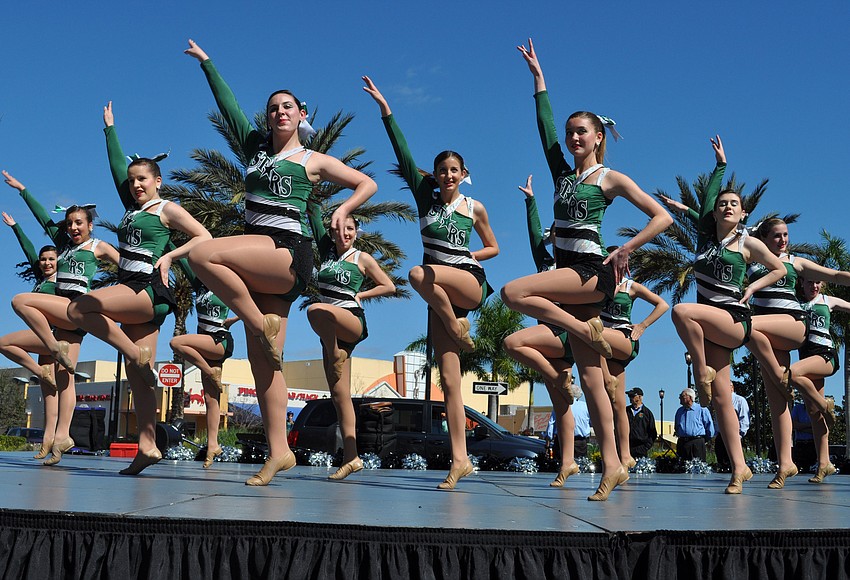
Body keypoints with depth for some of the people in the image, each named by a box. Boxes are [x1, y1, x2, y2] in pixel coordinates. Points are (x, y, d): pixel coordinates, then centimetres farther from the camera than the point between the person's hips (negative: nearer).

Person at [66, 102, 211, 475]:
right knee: (137, 375, -1)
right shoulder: (131, 207, 21)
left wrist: (169, 256, -13)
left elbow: (204, 237, -4)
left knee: (79, 309, -24)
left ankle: (137, 355, -15)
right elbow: (116, 166, 27)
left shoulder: (167, 210, 2)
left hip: (149, 290, -7)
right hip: (131, 293, 7)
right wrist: (109, 128, 33)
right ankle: (147, 446, -4)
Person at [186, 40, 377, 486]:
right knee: (262, 359, -2)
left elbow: (368, 184, 9)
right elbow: (228, 106, 28)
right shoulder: (256, 148, 24)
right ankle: (278, 452, -2)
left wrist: (343, 208, -9)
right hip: (256, 258, 5)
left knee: (203, 254, -27)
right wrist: (207, 64, 31)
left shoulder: (313, 161, 10)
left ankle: (262, 323, -15)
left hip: (288, 252, -5)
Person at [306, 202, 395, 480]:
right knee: (339, 394, -1)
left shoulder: (363, 258, 6)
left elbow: (389, 287, 6)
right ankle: (351, 457, -2)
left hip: (352, 320, -5)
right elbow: (314, 214, 14)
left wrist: (358, 295, 0)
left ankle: (335, 355, -18)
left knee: (316, 310, -37)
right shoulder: (326, 251, 17)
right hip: (331, 329, 5)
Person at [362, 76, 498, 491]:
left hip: (469, 283, -2)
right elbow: (403, 155, 2)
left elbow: (493, 248, 15)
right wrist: (385, 110, -4)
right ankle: (459, 460, -3)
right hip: (440, 293, 3)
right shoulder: (425, 196, 8)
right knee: (448, 379, -4)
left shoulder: (475, 208, 6)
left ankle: (459, 327, -11)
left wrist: (468, 256, -5)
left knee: (419, 274, -34)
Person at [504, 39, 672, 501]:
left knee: (513, 293, -25)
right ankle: (612, 466, 0)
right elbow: (544, 125, 17)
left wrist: (625, 250, -12)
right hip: (568, 275, 6)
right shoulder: (562, 172, 18)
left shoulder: (610, 179, 2)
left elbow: (663, 217, -3)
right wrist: (538, 77, 20)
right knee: (590, 378, 0)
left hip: (591, 272, -6)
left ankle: (588, 331, -11)